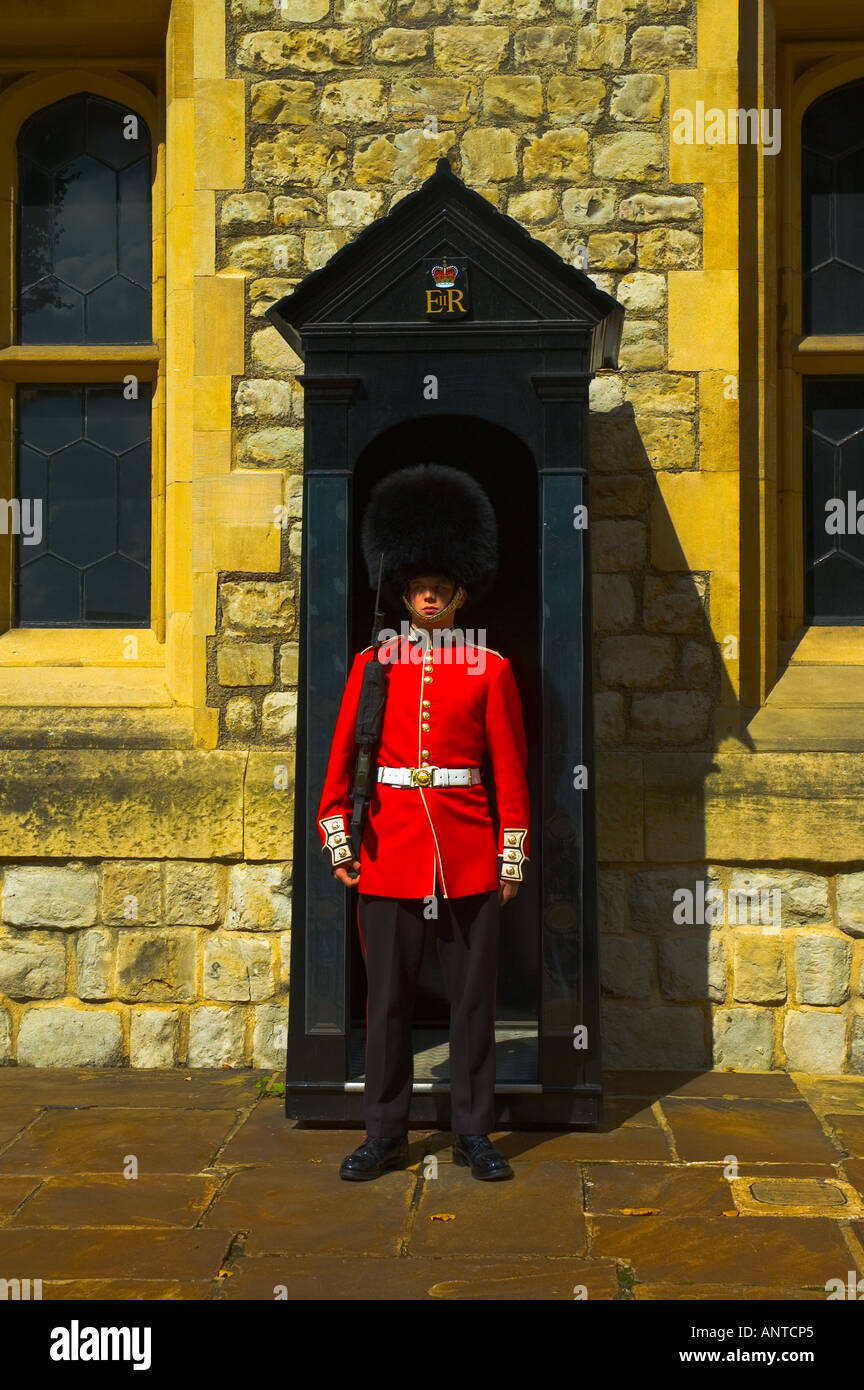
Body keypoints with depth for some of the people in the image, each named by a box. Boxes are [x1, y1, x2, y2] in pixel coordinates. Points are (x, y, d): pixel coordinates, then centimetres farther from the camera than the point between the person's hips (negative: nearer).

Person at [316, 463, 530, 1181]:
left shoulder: (491, 668, 3)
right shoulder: (372, 663, 5)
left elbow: (511, 769, 3)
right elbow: (342, 759, 6)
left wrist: (513, 857, 0)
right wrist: (338, 841, -1)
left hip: (469, 852, 0)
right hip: (389, 849, 1)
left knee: (473, 997, 6)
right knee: (388, 999, 7)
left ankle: (474, 1132, 20)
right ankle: (385, 1134, 19)